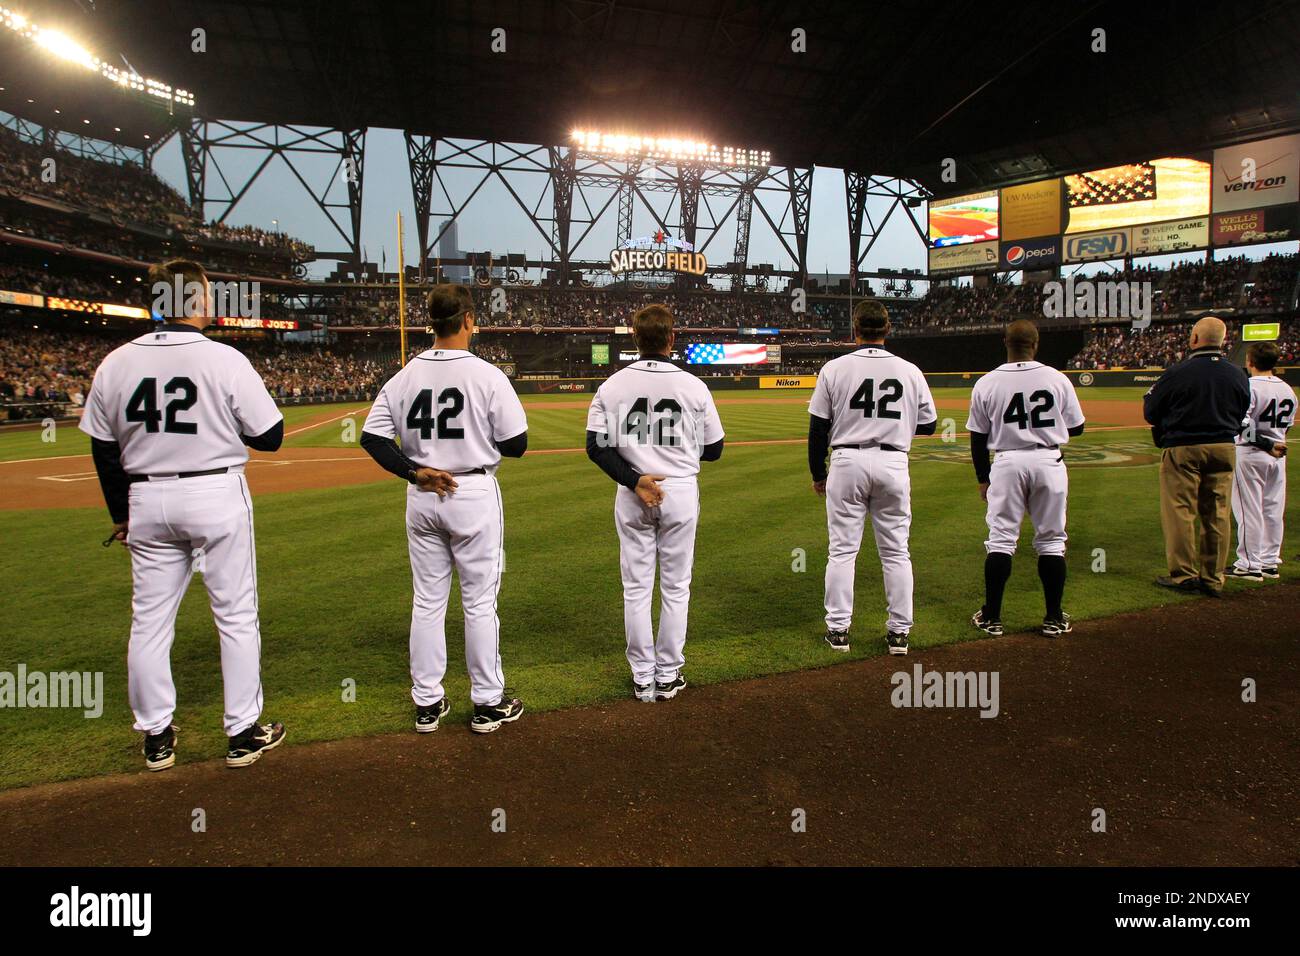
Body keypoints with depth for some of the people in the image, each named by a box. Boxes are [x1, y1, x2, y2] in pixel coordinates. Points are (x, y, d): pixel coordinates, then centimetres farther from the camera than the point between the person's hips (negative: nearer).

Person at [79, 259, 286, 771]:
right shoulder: (225, 360, -11)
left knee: (150, 620, 13)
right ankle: (243, 733, 14)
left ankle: (156, 737, 24)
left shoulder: (114, 364, 2)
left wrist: (121, 515, 17)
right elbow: (270, 437, -9)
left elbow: (104, 451, 7)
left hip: (147, 501, 4)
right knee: (236, 615, 6)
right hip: (217, 497, -4)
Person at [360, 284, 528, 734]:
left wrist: (414, 471, -4)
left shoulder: (405, 375, 1)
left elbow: (372, 436, -1)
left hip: (422, 498, 4)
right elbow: (515, 445, -9)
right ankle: (488, 703, 17)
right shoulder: (486, 375, -12)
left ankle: (427, 703, 22)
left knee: (427, 600, 13)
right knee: (480, 601, 6)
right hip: (474, 494, -4)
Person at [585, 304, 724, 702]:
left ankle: (642, 678, 17)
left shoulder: (612, 386, -4)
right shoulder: (693, 386, -6)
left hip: (632, 498, 1)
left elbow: (596, 446, -10)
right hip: (681, 493, -1)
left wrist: (635, 480, -12)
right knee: (675, 587, 11)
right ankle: (668, 676, 19)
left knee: (636, 588, 10)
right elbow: (713, 450, 1)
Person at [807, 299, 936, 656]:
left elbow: (818, 429, -2)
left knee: (842, 549, 6)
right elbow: (928, 424, 8)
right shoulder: (910, 371, 1)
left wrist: (818, 473, 9)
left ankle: (838, 629, 11)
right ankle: (898, 631, 16)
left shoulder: (835, 368, -3)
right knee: (896, 551, 10)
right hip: (893, 464, 2)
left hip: (847, 463, -1)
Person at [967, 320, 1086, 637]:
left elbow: (978, 438, 1)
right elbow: (1076, 429, 6)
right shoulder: (1057, 379, -2)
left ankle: (992, 617, 9)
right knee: (1051, 540, 10)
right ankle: (1054, 618, 16)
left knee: (1001, 539, 6)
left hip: (1007, 463, 0)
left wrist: (982, 478, 12)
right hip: (1049, 461, 1)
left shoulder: (986, 383, -3)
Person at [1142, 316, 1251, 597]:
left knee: (1180, 512, 2)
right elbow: (1241, 416, 14)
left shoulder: (1178, 372, -12)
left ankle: (1183, 575, 6)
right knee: (1217, 515, 10)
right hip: (1224, 449, 5)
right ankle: (1214, 578, 17)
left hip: (1182, 449, -5)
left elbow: (1150, 413, -6)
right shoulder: (1238, 375, 4)